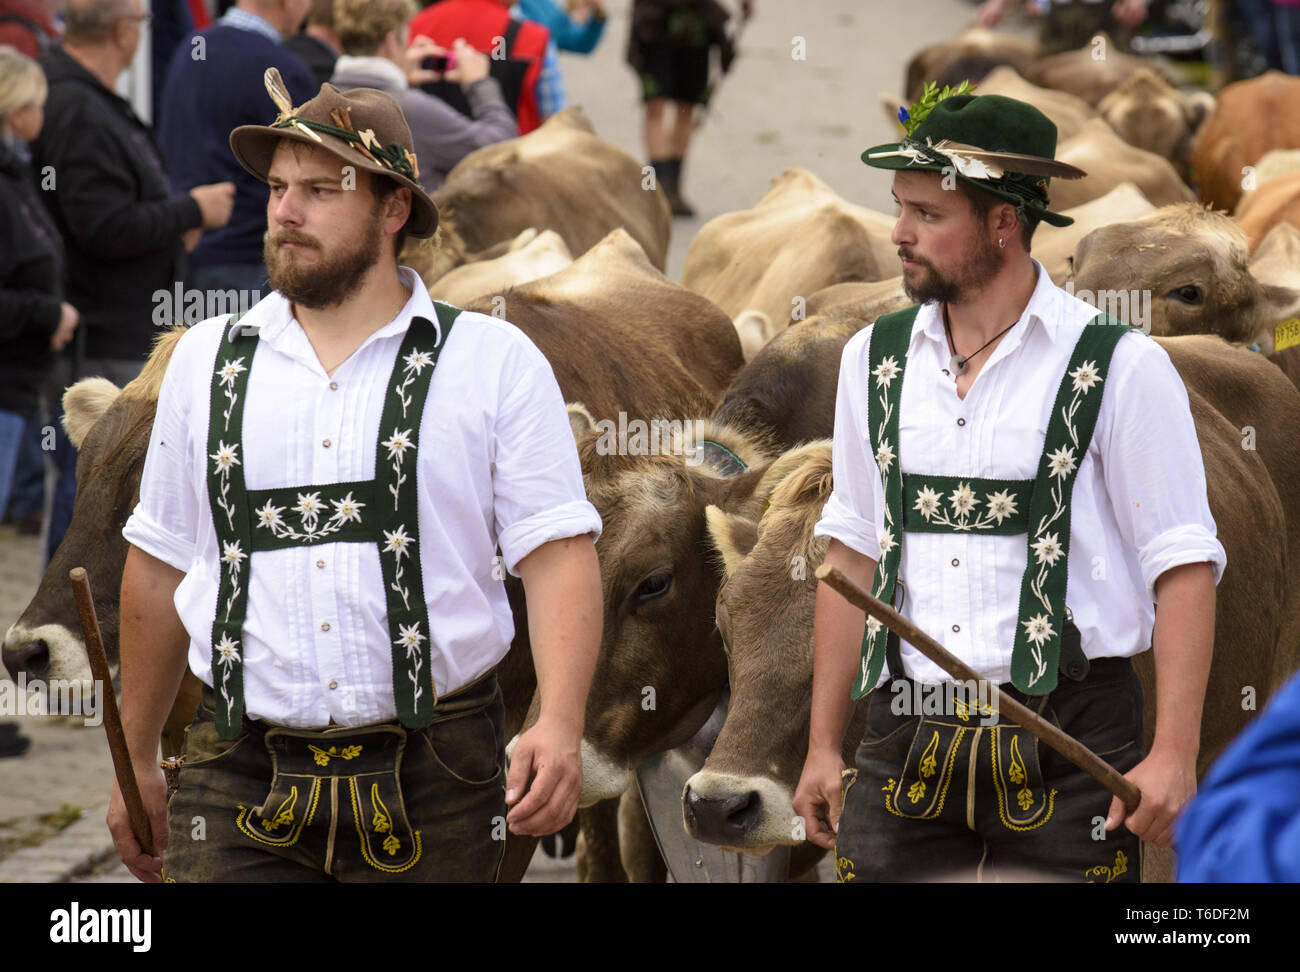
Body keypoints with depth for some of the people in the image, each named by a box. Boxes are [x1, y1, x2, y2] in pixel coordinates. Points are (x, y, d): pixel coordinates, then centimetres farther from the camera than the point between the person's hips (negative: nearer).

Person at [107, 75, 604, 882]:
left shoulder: (495, 363, 1)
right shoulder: (207, 362, 11)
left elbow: (559, 554, -5)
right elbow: (160, 567, 17)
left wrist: (560, 727, -20)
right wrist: (136, 762, 18)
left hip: (430, 787, -2)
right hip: (243, 786, 2)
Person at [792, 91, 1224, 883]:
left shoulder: (1119, 367, -5)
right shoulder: (876, 359, 11)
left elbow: (1184, 568, -7)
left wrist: (1174, 757, -14)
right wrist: (824, 745, 14)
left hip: (1064, 744, -4)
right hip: (906, 748, 4)